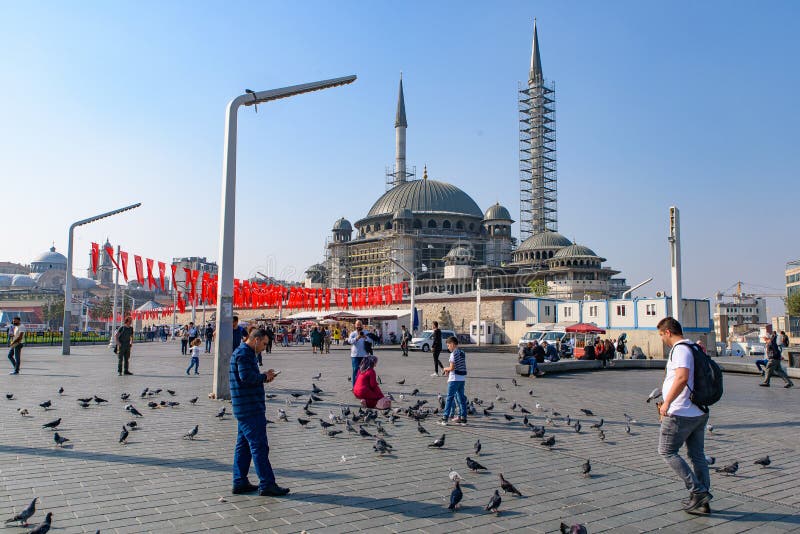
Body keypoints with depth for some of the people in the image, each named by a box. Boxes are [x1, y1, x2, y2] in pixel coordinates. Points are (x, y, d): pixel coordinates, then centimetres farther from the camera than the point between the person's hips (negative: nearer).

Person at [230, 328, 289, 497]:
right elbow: (246, 376, -26)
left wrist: (264, 377, 5)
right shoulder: (243, 354, -14)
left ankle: (240, 483, 19)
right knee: (259, 446, -7)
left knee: (243, 445, 13)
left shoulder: (244, 353, 19)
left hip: (245, 409, 11)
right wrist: (264, 377, -11)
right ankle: (267, 484, -3)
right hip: (250, 408, -11)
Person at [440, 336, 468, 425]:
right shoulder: (462, 353, 13)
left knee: (449, 398, -3)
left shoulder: (454, 354, -12)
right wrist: (449, 371, 16)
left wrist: (445, 369, 3)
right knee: (461, 398, 11)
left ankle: (445, 419, -2)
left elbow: (452, 368, -17)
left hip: (454, 379, -8)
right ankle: (463, 418, 12)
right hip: (462, 379, 8)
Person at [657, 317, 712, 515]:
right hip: (699, 412, 10)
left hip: (681, 413, -10)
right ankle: (702, 502, 17)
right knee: (697, 455, 13)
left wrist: (667, 403, -23)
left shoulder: (680, 349, -16)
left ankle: (698, 491, -2)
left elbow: (682, 378, -31)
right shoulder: (693, 348, 15)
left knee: (667, 451, 2)